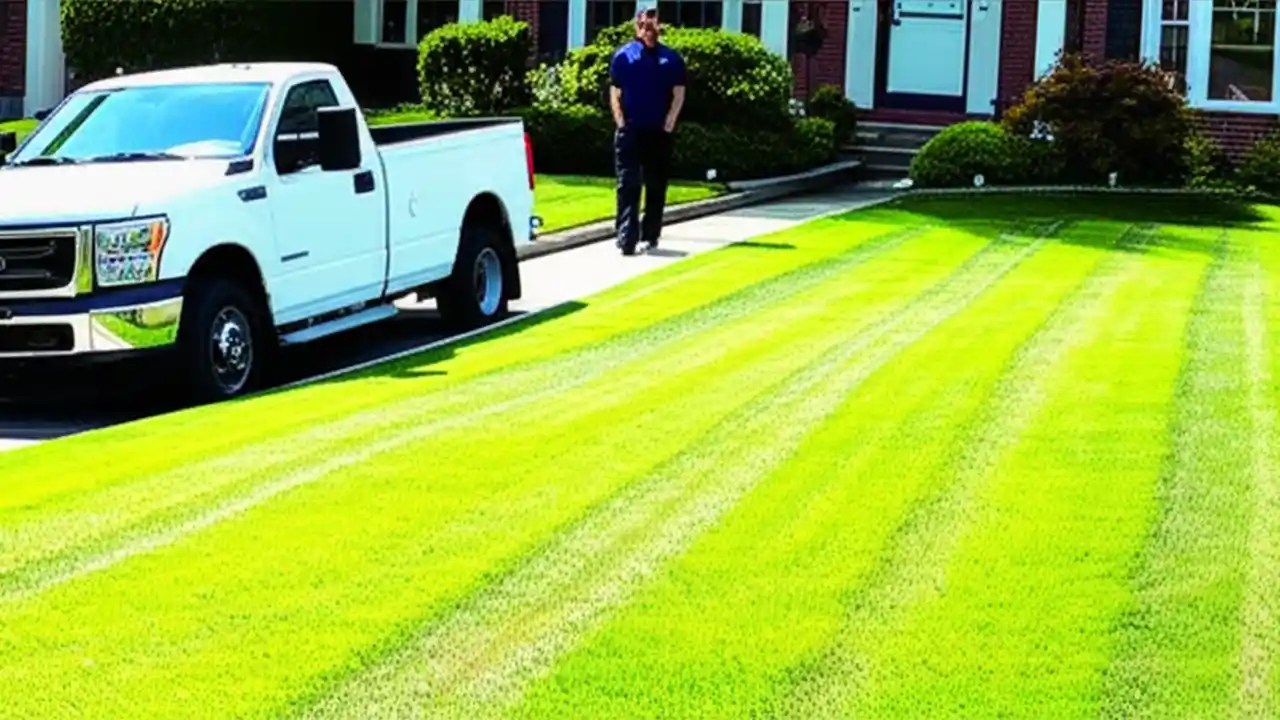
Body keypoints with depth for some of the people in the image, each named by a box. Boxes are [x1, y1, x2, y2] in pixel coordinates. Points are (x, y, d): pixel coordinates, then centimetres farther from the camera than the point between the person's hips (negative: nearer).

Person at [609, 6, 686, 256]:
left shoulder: (671, 58, 3)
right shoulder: (623, 56, 2)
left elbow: (678, 95, 4)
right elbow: (615, 95, 5)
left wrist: (669, 124, -4)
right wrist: (621, 123, -4)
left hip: (659, 132, 1)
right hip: (630, 131, -1)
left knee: (656, 186, 8)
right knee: (628, 186, -7)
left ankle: (650, 236, 17)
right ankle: (626, 239, -13)